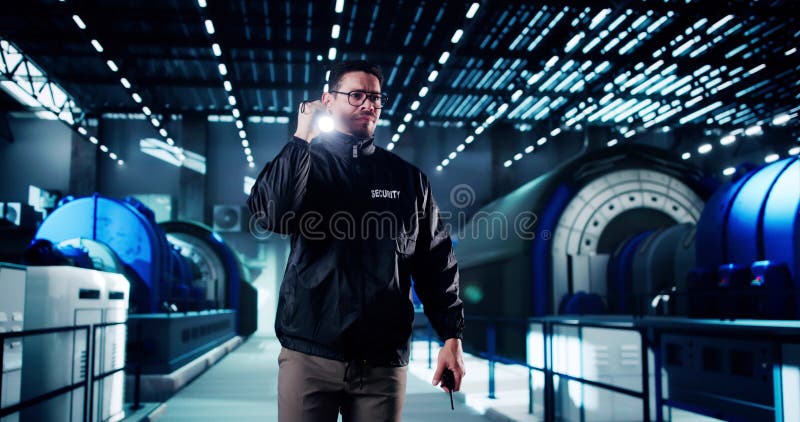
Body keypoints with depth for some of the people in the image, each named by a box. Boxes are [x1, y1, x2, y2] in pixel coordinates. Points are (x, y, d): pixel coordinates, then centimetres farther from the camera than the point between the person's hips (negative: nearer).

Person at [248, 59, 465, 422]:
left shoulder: (408, 178, 10)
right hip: (309, 354, -1)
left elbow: (436, 262, 8)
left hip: (383, 361, 2)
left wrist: (451, 336, 1)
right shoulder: (303, 164, 6)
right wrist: (302, 138, -6)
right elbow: (271, 214, -15)